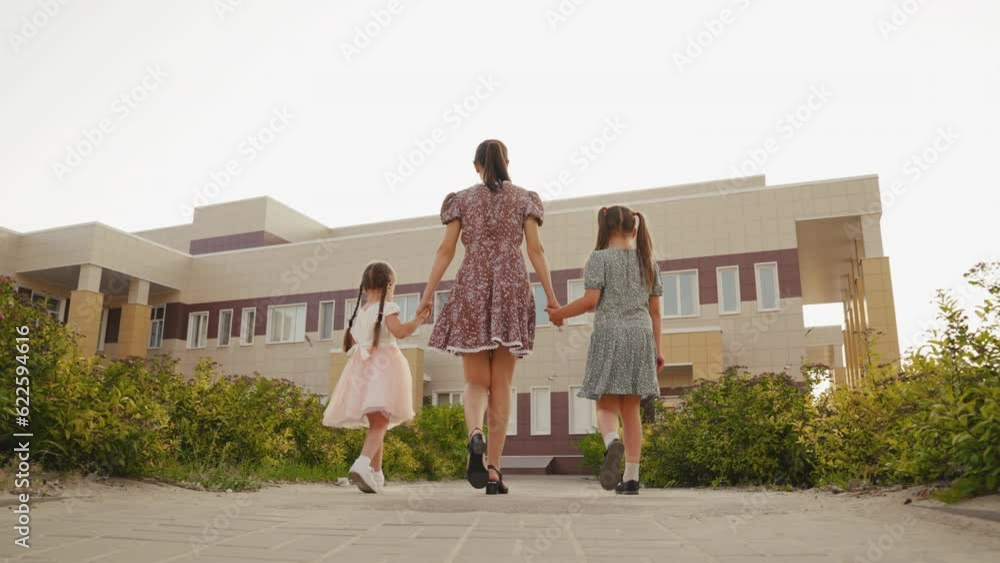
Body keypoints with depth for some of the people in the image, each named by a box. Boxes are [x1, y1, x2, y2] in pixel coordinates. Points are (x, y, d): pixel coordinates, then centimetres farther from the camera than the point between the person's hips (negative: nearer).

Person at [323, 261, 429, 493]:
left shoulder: (358, 313, 16)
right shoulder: (388, 307, -3)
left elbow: (350, 346, 19)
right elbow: (399, 331, -19)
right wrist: (417, 321, -5)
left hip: (361, 368, 6)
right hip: (384, 366, -6)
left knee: (375, 423, 14)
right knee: (380, 423, -11)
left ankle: (376, 473, 19)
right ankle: (363, 463, -32)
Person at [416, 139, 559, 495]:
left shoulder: (462, 199, 11)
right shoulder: (525, 199, 11)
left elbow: (446, 250, 3)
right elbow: (536, 250, 1)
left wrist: (428, 294, 3)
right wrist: (551, 296, 1)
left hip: (471, 291, 0)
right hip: (512, 291, 0)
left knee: (476, 382, 4)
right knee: (502, 384, 3)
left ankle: (475, 435, -28)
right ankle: (494, 469, -2)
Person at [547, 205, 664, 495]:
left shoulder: (600, 258, -1)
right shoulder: (647, 260, 13)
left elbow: (590, 300, -12)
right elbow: (654, 310, 12)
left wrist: (559, 313, 3)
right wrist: (657, 348, 17)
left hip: (609, 335, -4)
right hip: (640, 336, 4)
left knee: (607, 406, 2)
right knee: (631, 409, 8)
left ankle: (613, 444, -30)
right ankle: (631, 477, 7)